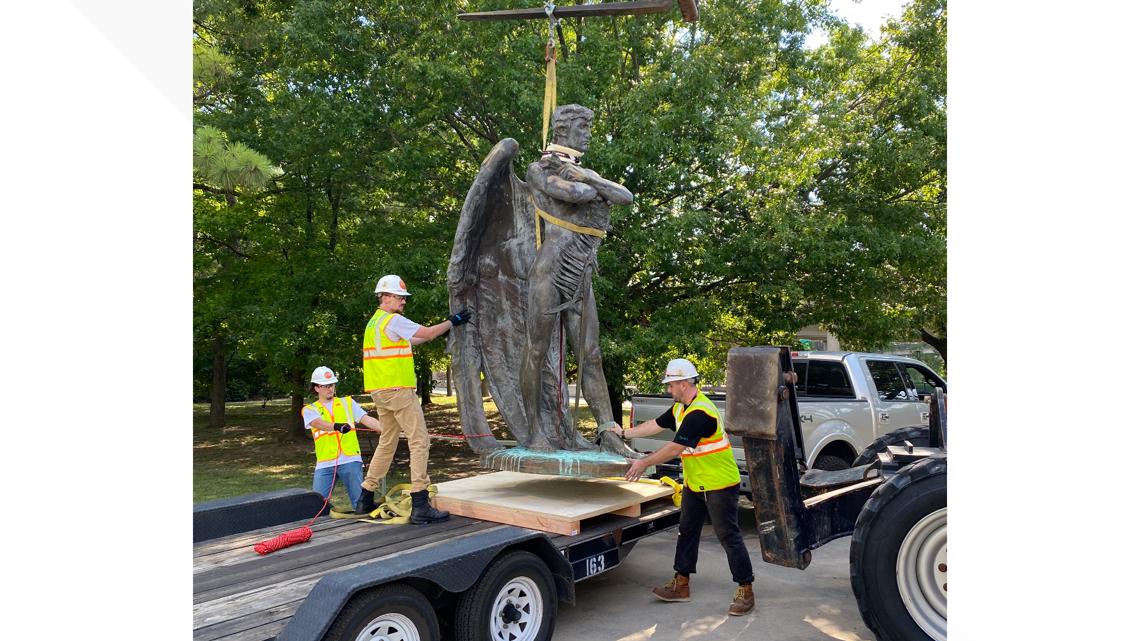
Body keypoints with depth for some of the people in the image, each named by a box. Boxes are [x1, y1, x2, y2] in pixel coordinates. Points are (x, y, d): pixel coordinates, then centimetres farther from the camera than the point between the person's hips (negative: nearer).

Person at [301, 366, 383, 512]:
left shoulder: (347, 402, 17)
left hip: (350, 460, 0)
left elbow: (366, 419, 5)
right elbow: (318, 423, -12)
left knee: (360, 501, -7)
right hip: (325, 464, 0)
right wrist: (336, 426, -33)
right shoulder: (309, 410, 11)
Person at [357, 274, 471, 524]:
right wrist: (452, 321, 3)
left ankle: (366, 498, 23)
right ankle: (420, 506, -13)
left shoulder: (374, 322, 19)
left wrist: (438, 330, 20)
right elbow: (427, 333, -9)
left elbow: (407, 341, 25)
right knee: (419, 442, -9)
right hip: (397, 389, -10)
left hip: (380, 392, 10)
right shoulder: (393, 320, -11)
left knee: (387, 443, 18)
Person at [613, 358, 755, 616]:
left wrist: (644, 463, -22)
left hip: (719, 485, -10)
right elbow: (656, 424, 18)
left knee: (729, 537, -3)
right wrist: (624, 433, 21)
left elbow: (675, 448, -28)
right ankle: (681, 585, 23)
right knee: (687, 533, 14)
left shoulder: (700, 413, -26)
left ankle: (745, 592, 8)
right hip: (695, 485, 10)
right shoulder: (680, 408, 6)